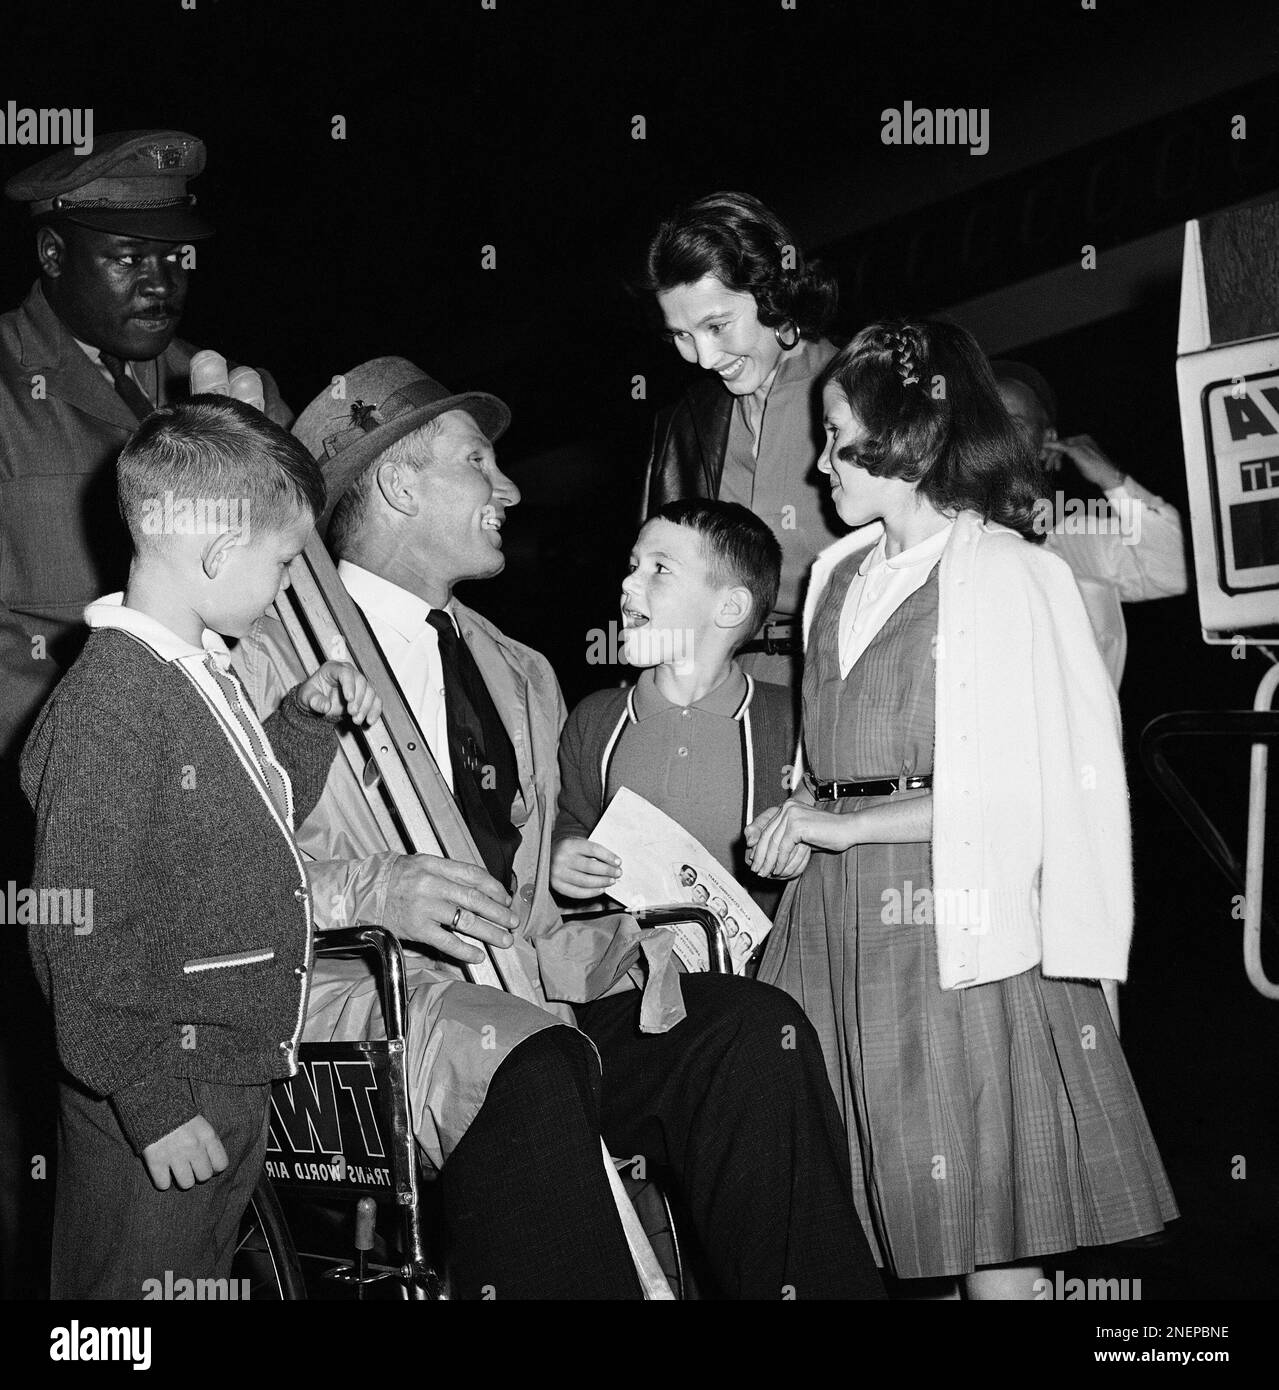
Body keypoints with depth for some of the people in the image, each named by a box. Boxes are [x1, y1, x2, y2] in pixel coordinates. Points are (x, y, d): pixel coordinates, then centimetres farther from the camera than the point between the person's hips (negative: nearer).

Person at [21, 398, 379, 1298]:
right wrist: (152, 1101, -22)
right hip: (157, 1109, -9)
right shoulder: (108, 707, -22)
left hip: (238, 1082, 10)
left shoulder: (205, 674, 9)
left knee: (206, 1281, 21)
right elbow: (81, 935, -23)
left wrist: (308, 721, 11)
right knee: (132, 1289, 5)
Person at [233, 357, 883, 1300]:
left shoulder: (523, 676, 25)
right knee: (530, 1063, -36)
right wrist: (372, 890, -21)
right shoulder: (274, 659, 2)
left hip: (527, 998, 6)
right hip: (356, 999, -6)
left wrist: (627, 899, 6)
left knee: (757, 1028, -16)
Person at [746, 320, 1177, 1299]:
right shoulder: (842, 575, 15)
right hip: (841, 912, 7)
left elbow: (1013, 790, -13)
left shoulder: (1002, 574, -7)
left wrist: (846, 827, -12)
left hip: (954, 911, -6)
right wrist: (804, 820, 2)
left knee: (985, 1214, -1)